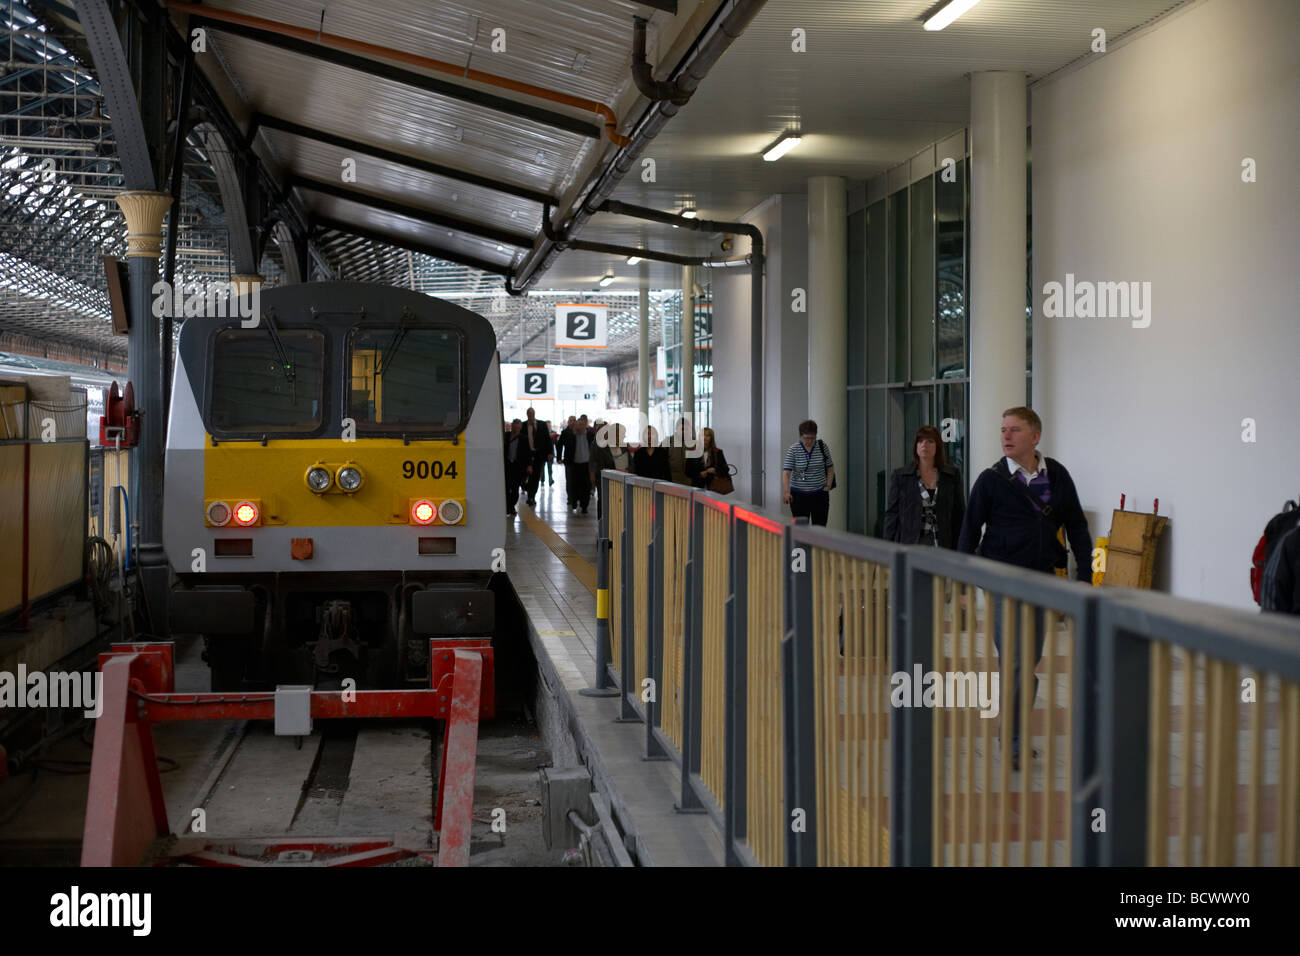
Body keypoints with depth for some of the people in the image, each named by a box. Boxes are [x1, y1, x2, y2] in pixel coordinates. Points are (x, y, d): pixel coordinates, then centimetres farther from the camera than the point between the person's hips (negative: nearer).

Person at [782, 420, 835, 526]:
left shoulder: (822, 447, 0)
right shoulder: (793, 450, -8)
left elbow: (830, 468, 11)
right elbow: (786, 472, -16)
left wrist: (828, 486, 1)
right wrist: (786, 492, -29)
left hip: (819, 494, 2)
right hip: (799, 496, -2)